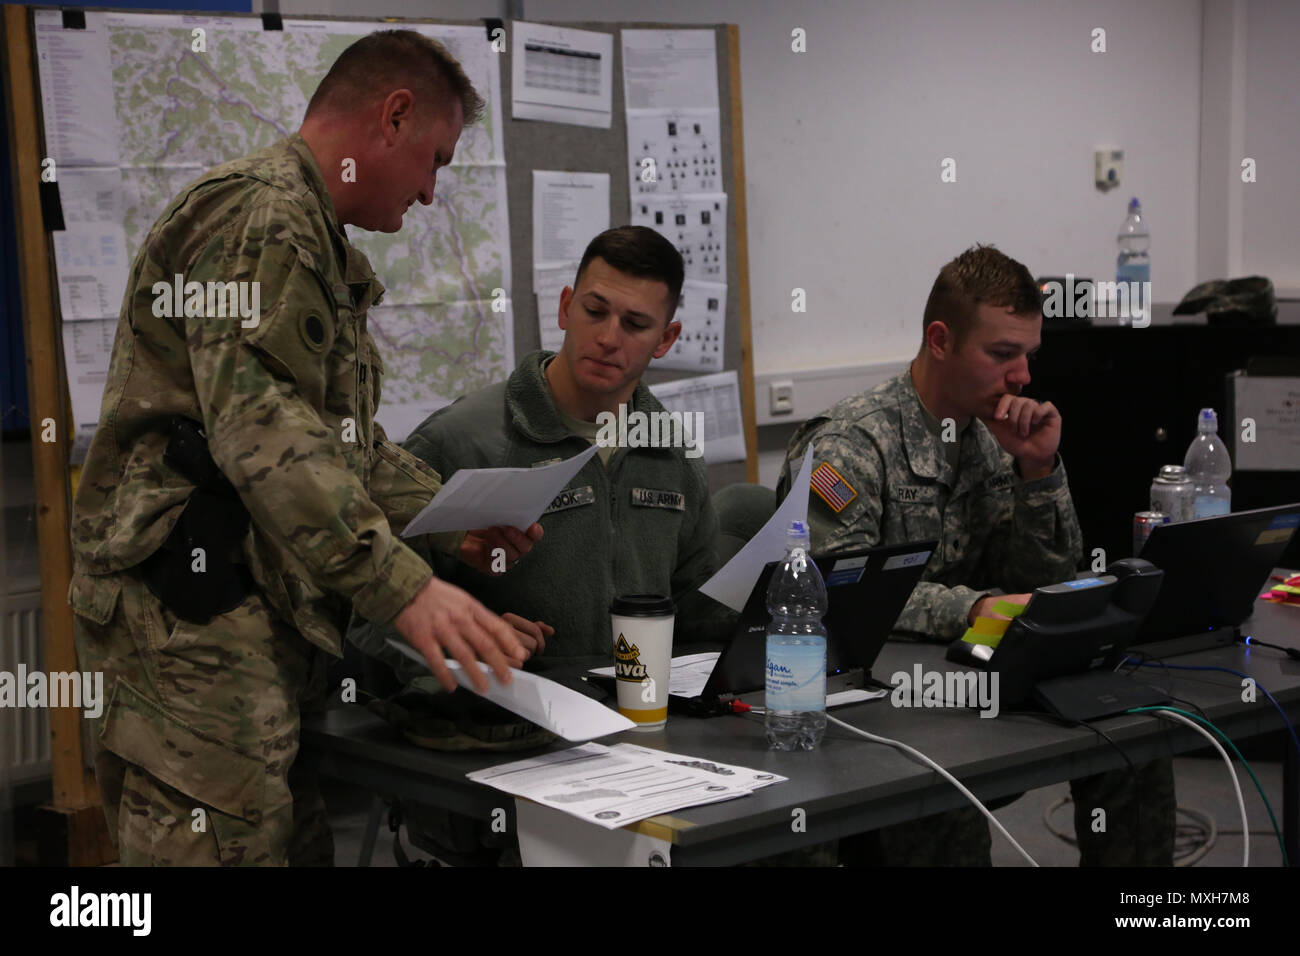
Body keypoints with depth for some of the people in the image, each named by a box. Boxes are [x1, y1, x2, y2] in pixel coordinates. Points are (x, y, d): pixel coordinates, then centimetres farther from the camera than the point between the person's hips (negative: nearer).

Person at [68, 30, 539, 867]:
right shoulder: (258, 214, -11)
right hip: (195, 618, -11)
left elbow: (349, 435, 29)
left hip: (266, 624, 11)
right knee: (226, 845, -10)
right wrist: (402, 586, -29)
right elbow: (259, 426, -23)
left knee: (299, 843, 11)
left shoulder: (318, 244, 24)